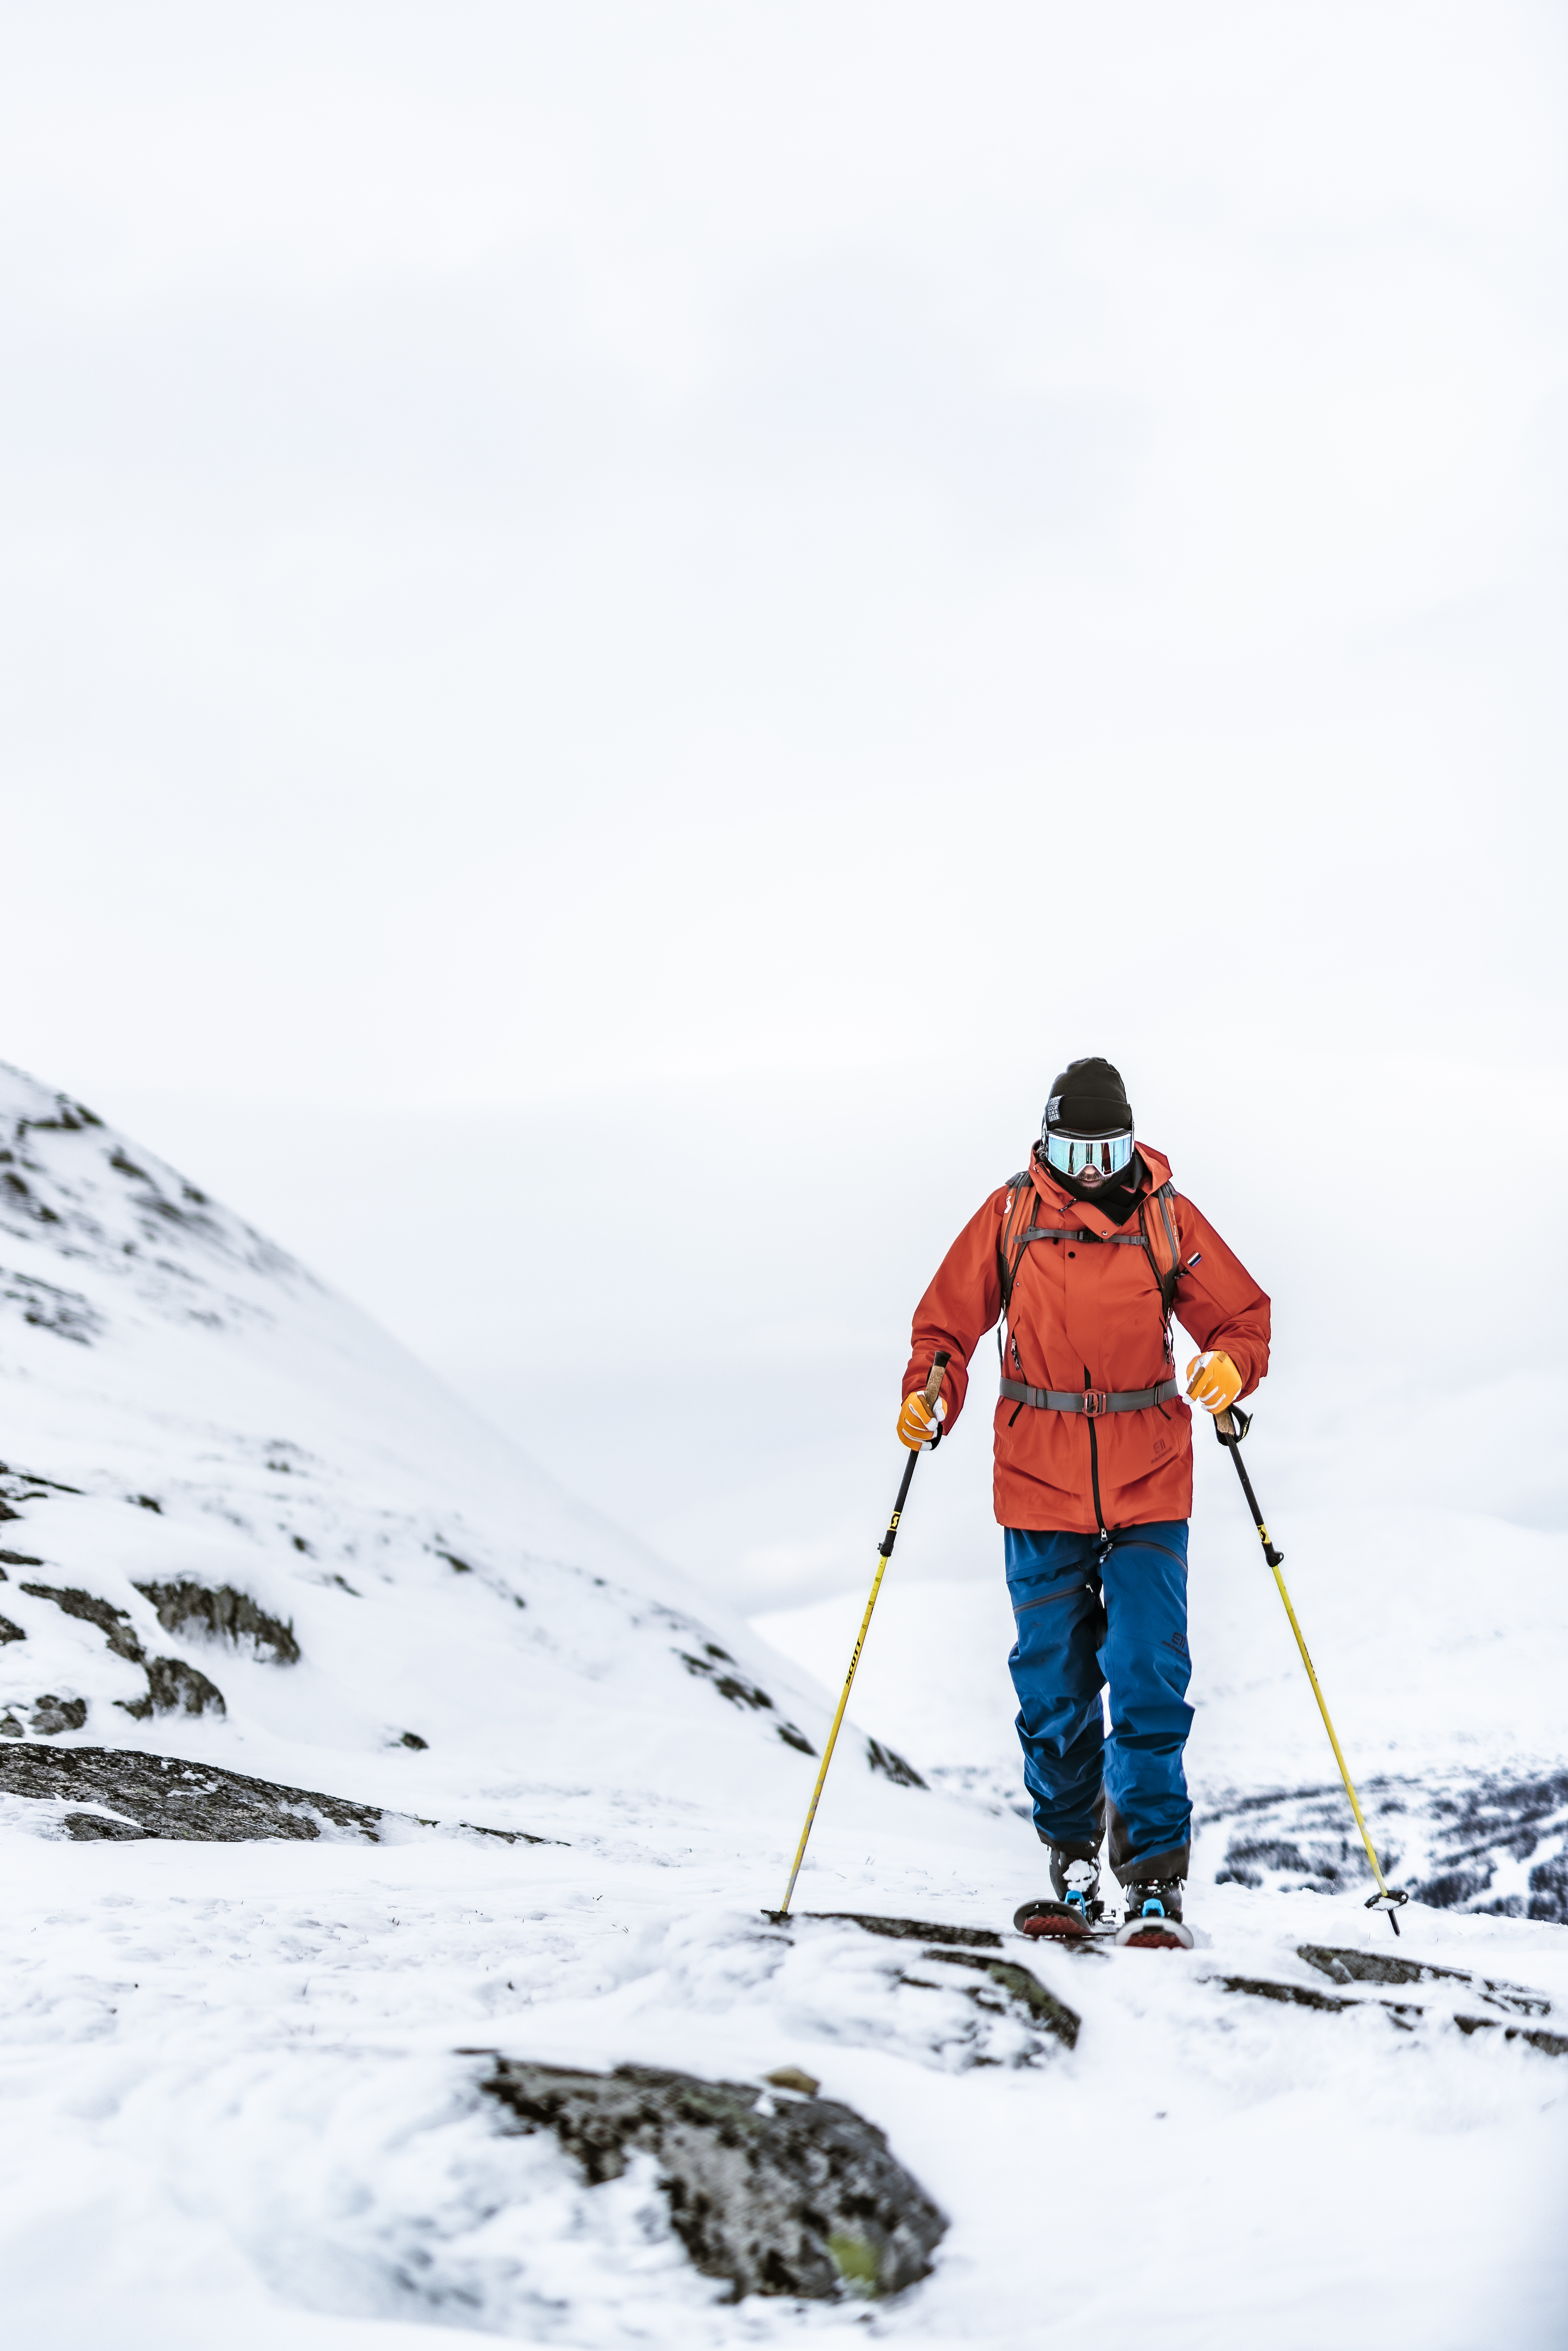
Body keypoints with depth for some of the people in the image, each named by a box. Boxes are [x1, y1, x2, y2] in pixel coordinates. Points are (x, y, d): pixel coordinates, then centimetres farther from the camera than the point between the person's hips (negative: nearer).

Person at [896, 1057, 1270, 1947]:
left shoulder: (1169, 1219, 3)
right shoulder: (1010, 1216, 4)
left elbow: (1244, 1317, 6)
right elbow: (948, 1324, 7)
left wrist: (1231, 1368, -15)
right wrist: (929, 1396, -10)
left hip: (1149, 1488, -1)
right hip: (1040, 1484, 1)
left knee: (1149, 1681, -8)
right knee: (1053, 1687, 4)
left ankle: (1156, 1882, -2)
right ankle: (1074, 1871, 19)